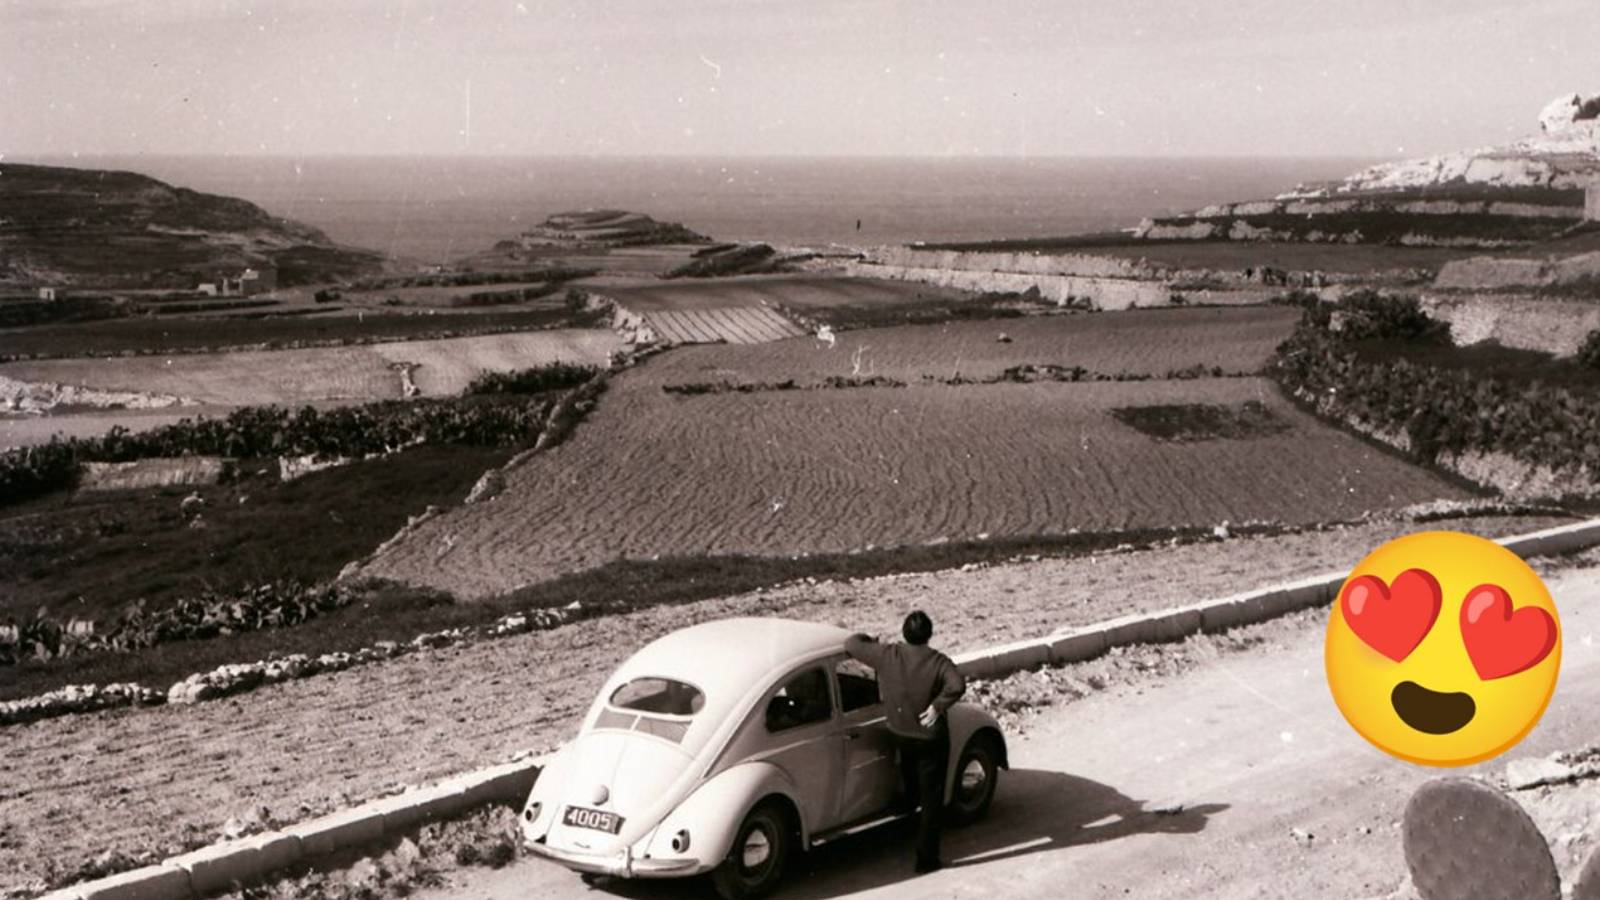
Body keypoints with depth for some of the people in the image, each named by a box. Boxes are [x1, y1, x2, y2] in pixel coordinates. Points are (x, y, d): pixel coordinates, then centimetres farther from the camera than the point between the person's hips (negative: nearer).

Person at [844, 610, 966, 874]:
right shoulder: (938, 661, -19)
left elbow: (851, 643, -6)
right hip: (931, 740, -3)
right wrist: (938, 706, -24)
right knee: (931, 800, 7)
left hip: (900, 736, 3)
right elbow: (957, 685, -36)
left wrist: (871, 641, 12)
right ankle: (926, 858, 9)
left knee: (910, 789, 32)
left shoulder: (887, 655, -13)